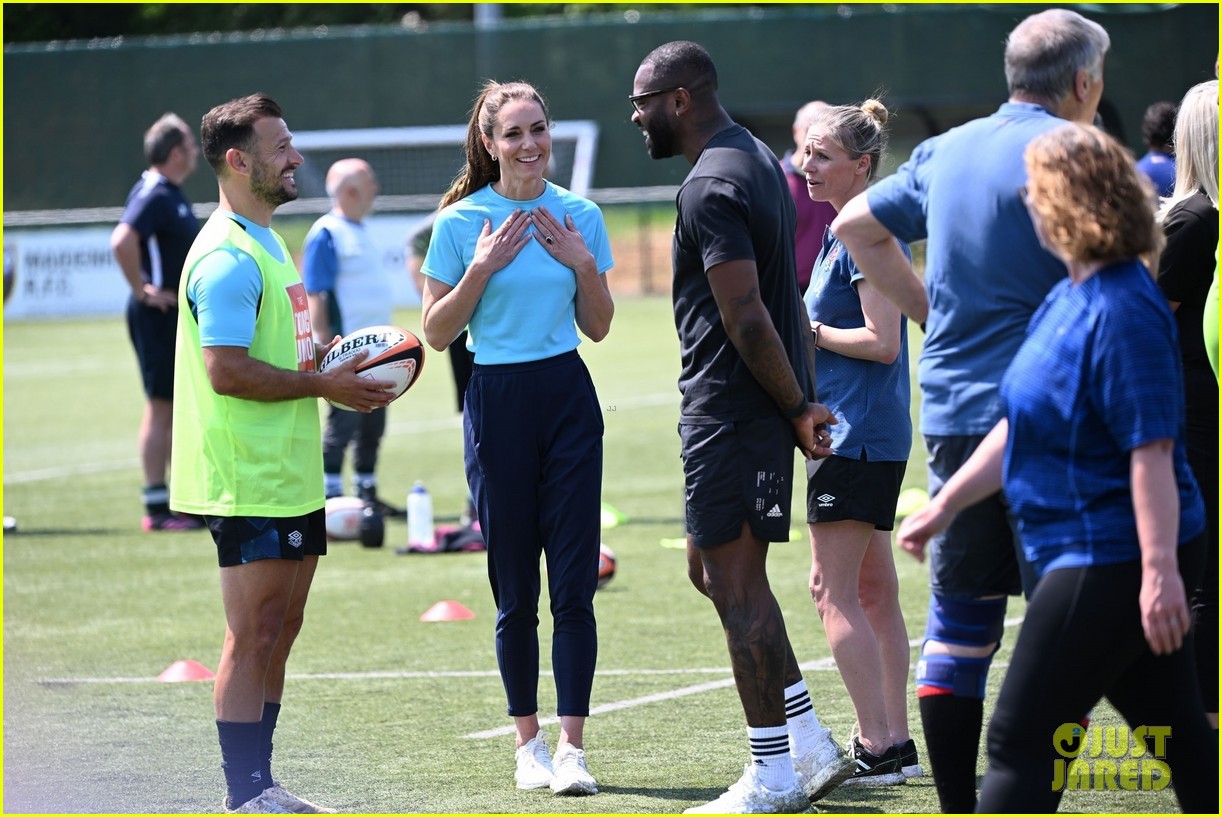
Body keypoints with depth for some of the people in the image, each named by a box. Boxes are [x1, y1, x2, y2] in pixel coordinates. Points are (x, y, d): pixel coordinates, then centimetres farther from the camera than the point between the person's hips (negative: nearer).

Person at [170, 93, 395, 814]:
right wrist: (322, 384, -15)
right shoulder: (227, 258, -15)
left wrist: (328, 357, 12)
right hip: (251, 484, -10)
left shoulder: (267, 242, 18)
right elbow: (228, 371, -22)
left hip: (292, 477, 10)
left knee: (279, 631, 12)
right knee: (253, 638, -6)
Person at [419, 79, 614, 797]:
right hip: (498, 405, -1)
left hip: (569, 399, 1)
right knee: (515, 589, 3)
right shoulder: (461, 223, -2)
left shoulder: (579, 217, 4)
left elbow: (598, 327, 11)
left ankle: (572, 744, -3)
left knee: (574, 582, -5)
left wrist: (584, 265, -5)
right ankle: (529, 739, 15)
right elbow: (437, 332, -1)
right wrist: (481, 268, -13)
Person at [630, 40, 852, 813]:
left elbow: (747, 320, -22)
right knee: (715, 568, 18)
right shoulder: (759, 161, 15)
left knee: (736, 583, -3)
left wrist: (796, 408, -14)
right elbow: (785, 302, 17)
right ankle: (812, 745, 17)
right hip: (768, 405, 10)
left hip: (728, 411, -10)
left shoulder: (711, 187, -18)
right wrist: (807, 399, 16)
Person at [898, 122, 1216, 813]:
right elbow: (1021, 426, 22)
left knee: (1022, 742, -5)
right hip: (1097, 556, 10)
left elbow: (1151, 450, -24)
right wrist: (943, 507, 23)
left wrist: (1160, 571, -27)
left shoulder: (1123, 312, -19)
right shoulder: (1069, 300, 13)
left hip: (1114, 562, -10)